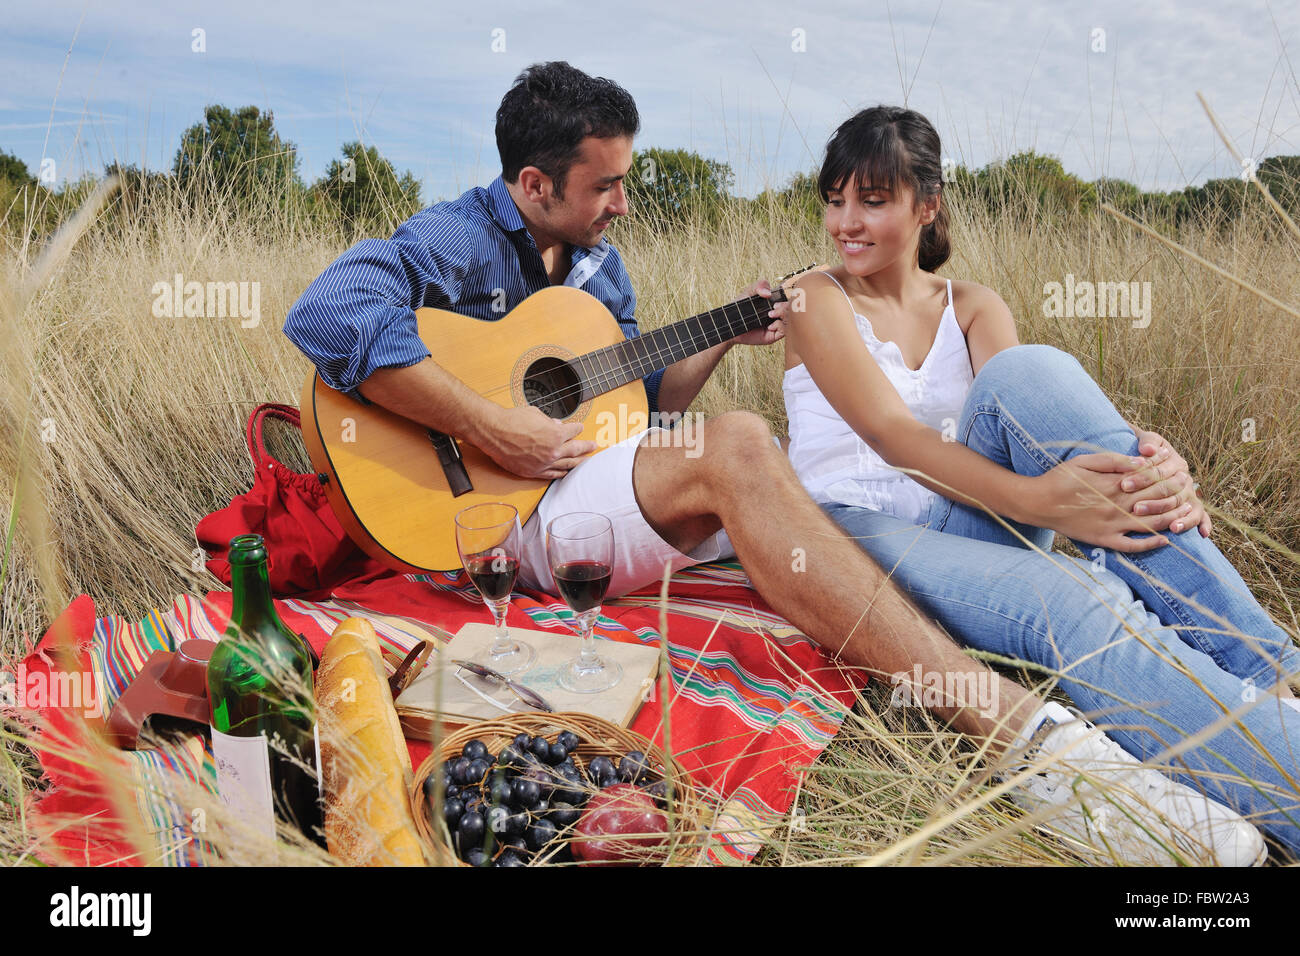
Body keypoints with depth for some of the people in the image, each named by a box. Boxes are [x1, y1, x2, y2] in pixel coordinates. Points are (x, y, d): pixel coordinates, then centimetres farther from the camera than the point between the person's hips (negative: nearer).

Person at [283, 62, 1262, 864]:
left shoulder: (598, 263, 19)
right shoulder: (454, 241, -6)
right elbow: (327, 314, -25)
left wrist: (725, 338, 9)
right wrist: (488, 425, -26)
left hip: (603, 490, 8)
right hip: (497, 509, -7)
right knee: (735, 446, -31)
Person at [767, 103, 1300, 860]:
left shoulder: (974, 309, 14)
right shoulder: (817, 299, 2)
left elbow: (1034, 410, -8)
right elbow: (887, 430, -16)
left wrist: (1148, 465, -31)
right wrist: (1034, 500, -33)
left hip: (961, 520, 4)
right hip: (854, 532, -3)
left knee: (1027, 371, -26)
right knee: (1073, 606, -34)